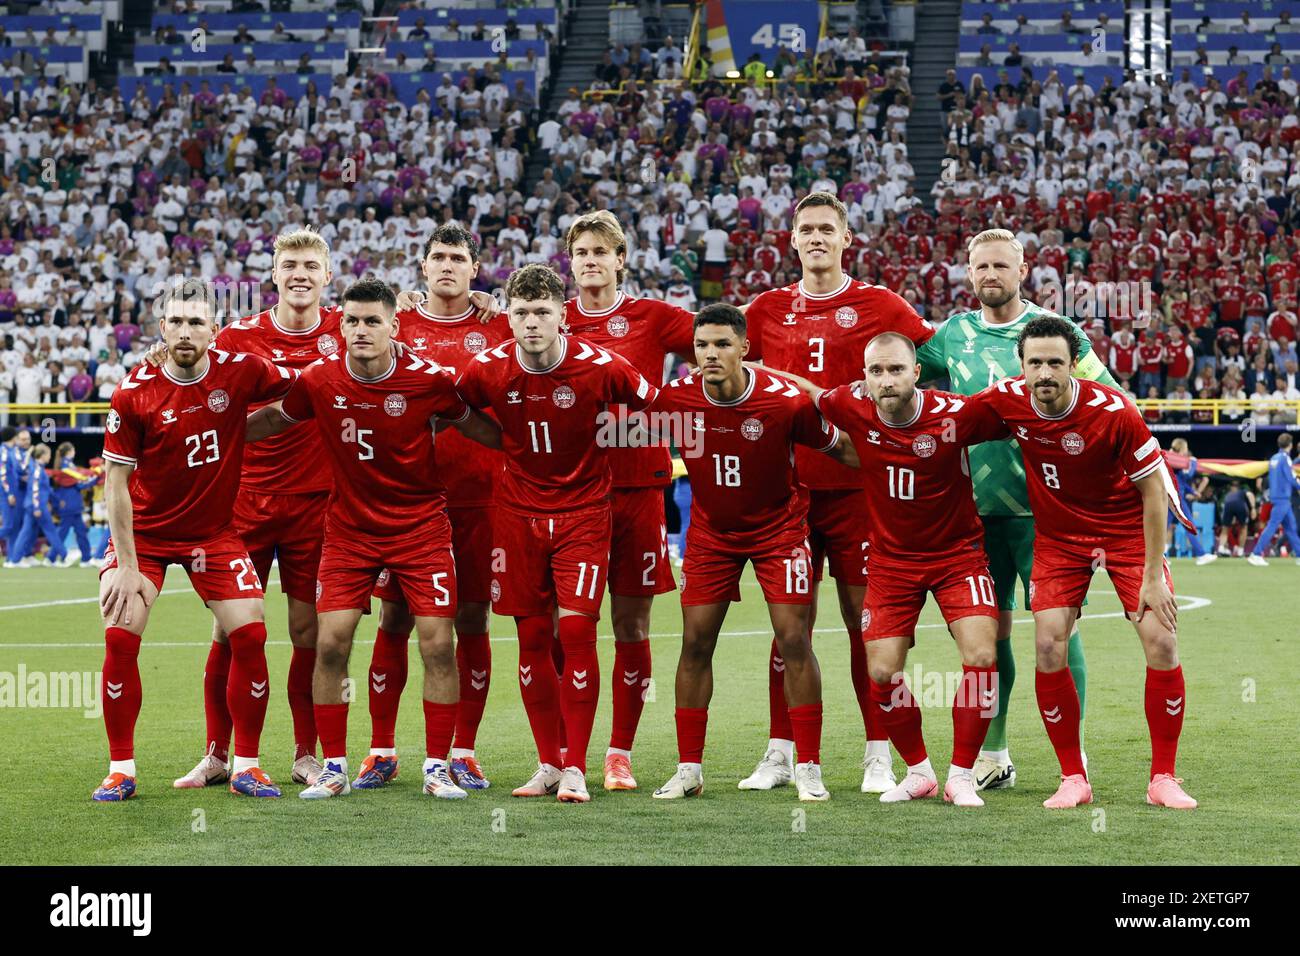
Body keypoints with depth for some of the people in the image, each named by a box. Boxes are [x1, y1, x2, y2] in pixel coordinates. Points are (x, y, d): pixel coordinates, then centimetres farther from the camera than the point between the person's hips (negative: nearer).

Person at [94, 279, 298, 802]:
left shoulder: (239, 371, -11)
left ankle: (246, 766, 5)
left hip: (215, 531, 2)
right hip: (144, 531, -2)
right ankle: (120, 769, -2)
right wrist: (127, 565, -15)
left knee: (250, 636, -8)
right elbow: (116, 482, -12)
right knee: (120, 637, -14)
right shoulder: (134, 392, -15)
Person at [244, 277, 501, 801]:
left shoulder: (429, 379, -13)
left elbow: (474, 425, 5)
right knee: (330, 644, -6)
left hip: (421, 526, -1)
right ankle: (334, 769, 7)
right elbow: (271, 419, 10)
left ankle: (436, 768, 6)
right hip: (348, 529, 1)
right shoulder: (319, 379, -9)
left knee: (438, 645, -7)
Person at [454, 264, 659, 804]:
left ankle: (575, 768, -5)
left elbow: (655, 407, 1)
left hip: (583, 510, -2)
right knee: (532, 637, 3)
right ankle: (548, 763, 14)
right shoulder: (488, 370, -7)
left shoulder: (599, 367, -14)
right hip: (517, 511, 2)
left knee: (576, 630, -12)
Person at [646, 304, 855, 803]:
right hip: (710, 531, 2)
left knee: (794, 640, -7)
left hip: (778, 527, -2)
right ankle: (688, 768, 9)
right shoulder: (675, 397, -17)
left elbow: (839, 447, -8)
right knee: (695, 643, 0)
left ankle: (808, 769, 1)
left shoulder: (785, 400, -22)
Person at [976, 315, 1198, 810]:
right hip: (1057, 536, 2)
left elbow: (1154, 490, -15)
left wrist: (1152, 576, -15)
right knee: (1048, 648, -12)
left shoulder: (1115, 412, -25)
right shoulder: (1006, 400, -17)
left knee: (1161, 643, -13)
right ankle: (1073, 779, 2)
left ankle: (1163, 778, 1)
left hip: (1126, 529, -2)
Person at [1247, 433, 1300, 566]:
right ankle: (1256, 554, -11)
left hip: (1275, 495, 9)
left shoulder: (1274, 459, 12)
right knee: (1272, 526, -9)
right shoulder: (1285, 458, -13)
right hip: (1283, 498, -9)